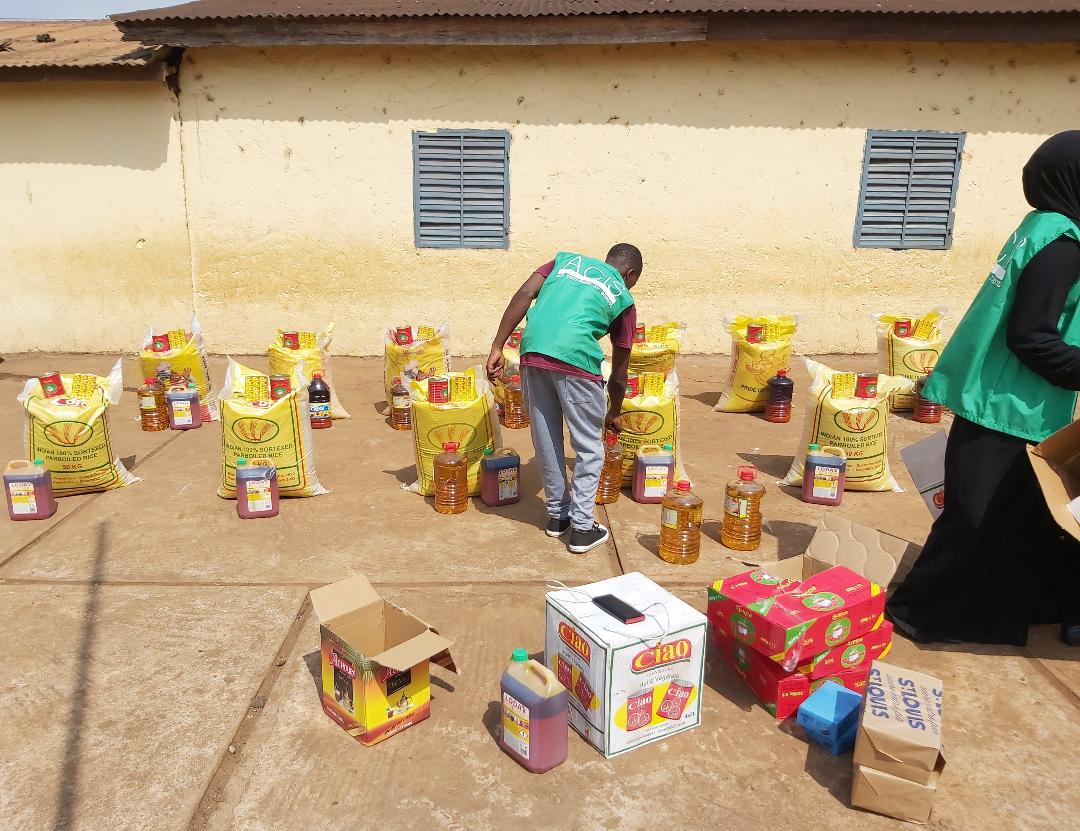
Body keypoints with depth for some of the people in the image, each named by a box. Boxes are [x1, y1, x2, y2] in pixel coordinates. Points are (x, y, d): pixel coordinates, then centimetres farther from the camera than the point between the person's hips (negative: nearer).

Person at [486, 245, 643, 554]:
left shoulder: (567, 260, 26)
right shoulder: (623, 298, 19)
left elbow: (524, 294, 8)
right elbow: (619, 373, 24)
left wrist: (497, 348, 6)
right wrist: (613, 415, 38)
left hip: (532, 351, 4)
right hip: (575, 358, -3)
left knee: (546, 440, 17)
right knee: (589, 448, 12)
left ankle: (557, 514, 31)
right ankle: (582, 528, 14)